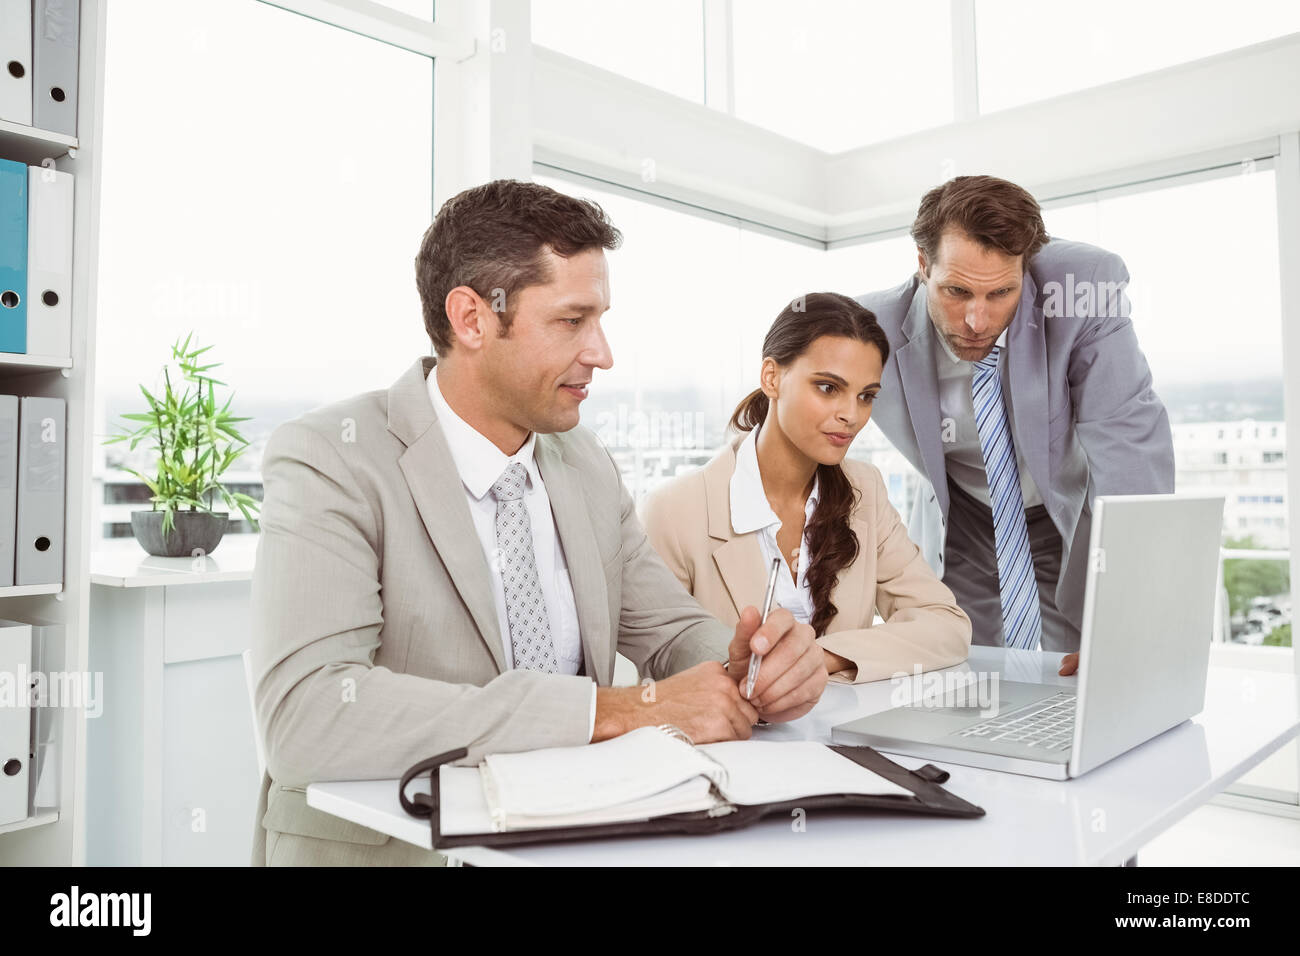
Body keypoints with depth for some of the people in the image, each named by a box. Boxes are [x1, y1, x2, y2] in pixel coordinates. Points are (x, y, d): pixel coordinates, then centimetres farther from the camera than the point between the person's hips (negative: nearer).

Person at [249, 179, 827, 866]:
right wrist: (612, 710, -27)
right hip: (385, 844, -5)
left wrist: (749, 668, -13)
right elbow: (304, 718, -26)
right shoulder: (330, 460, -13)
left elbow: (672, 633, 10)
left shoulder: (587, 465, 6)